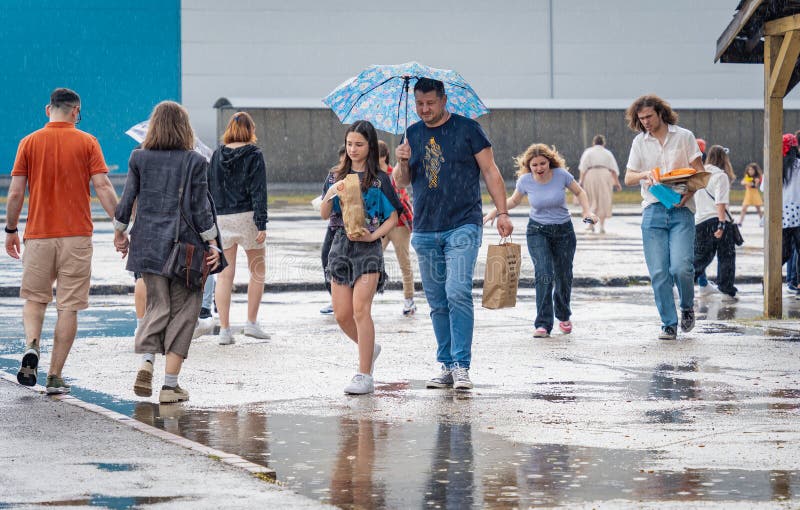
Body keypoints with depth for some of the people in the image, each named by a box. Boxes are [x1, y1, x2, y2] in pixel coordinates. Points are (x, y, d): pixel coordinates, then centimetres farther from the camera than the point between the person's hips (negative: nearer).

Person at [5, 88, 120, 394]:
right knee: (68, 307, 4)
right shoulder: (87, 142, 0)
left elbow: (16, 191, 0)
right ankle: (55, 376, 2)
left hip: (38, 234, 1)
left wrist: (10, 230, 11)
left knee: (35, 299, 16)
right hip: (76, 235, -1)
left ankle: (32, 345, -12)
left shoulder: (30, 143, 2)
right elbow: (103, 187, -8)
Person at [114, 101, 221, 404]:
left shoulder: (139, 158, 2)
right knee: (183, 311, 5)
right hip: (185, 244, -3)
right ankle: (170, 385, 0)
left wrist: (119, 234, 17)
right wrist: (212, 244, 1)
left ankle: (146, 362, -13)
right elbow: (200, 207, -6)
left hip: (148, 243, 3)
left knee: (156, 306, 14)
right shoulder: (194, 161, -5)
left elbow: (127, 200, 4)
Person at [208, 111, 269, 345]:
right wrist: (261, 224, -12)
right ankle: (251, 323, 9)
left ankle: (224, 329, 0)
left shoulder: (217, 155, 6)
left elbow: (210, 189, 8)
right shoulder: (253, 155, -5)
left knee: (225, 274, 4)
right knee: (257, 270, 12)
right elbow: (258, 191, -11)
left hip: (221, 219, 3)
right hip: (246, 216, -3)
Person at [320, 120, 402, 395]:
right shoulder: (336, 177, 12)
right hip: (340, 245, 4)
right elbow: (324, 215, 6)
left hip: (368, 247, -4)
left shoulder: (379, 179, 1)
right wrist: (331, 194, -13)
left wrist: (373, 236, -14)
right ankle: (369, 348, 31)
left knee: (360, 309, -14)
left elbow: (392, 217, 2)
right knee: (342, 314, 3)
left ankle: (364, 376, -12)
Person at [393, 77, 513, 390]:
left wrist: (502, 213, -7)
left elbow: (490, 171, 1)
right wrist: (403, 162, -8)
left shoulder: (467, 129, -1)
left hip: (463, 226, -5)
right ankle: (447, 367, 13)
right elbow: (401, 183, 15)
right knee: (437, 303, 6)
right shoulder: (413, 135, 12)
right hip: (425, 232, 5)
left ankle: (462, 366, -15)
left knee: (457, 292, -17)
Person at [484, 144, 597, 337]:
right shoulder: (525, 180, -10)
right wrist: (496, 211, -6)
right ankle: (543, 324, -18)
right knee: (544, 274, -19)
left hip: (563, 230, 1)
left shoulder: (561, 175, -13)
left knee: (564, 276, 8)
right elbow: (514, 200, 9)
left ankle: (563, 316, 36)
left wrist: (587, 211, -11)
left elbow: (579, 192, 3)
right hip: (538, 231, -1)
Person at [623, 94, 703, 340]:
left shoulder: (684, 136, 6)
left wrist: (690, 191, -14)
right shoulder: (639, 142, 14)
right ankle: (669, 324, 4)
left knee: (681, 267, -16)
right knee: (659, 273, -3)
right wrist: (644, 175, -12)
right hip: (653, 211, 3)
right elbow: (628, 178, 11)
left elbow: (700, 171, 6)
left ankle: (687, 308, 11)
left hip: (681, 209, -3)